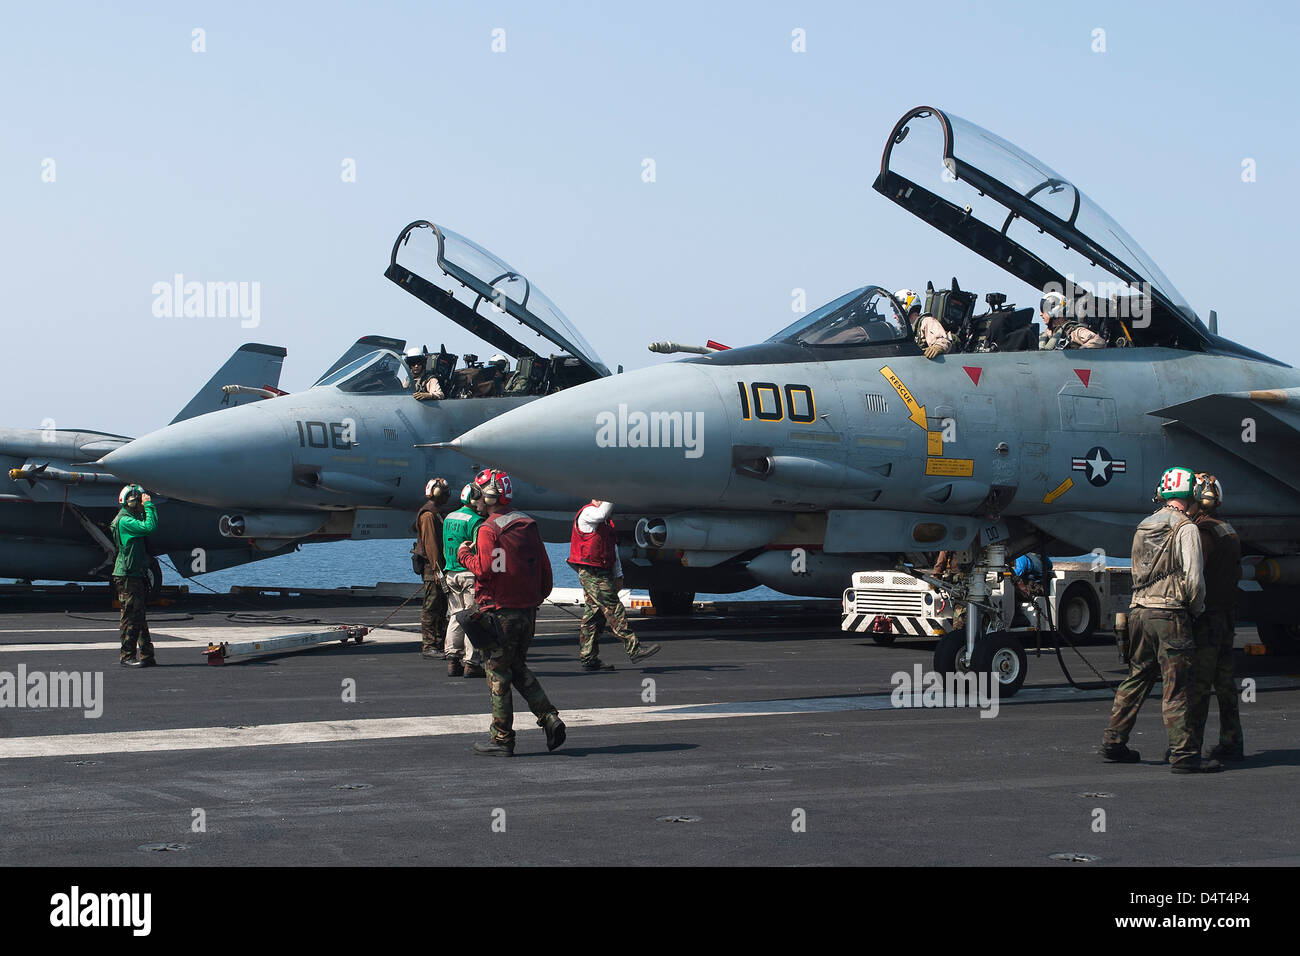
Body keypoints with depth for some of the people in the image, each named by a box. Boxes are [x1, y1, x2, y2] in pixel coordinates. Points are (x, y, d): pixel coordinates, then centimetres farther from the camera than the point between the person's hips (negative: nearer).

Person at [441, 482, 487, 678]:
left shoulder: (448, 518, 12)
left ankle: (452, 660, 14)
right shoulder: (475, 522, -14)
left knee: (456, 617, 14)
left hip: (451, 574, 7)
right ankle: (471, 663, -1)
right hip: (471, 575, -7)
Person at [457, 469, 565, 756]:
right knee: (519, 668, 20)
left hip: (498, 612, -7)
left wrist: (465, 555, -3)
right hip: (527, 611, 7)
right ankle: (549, 718, 6)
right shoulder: (528, 524, 9)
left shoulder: (489, 529, -13)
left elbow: (485, 569, -21)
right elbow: (544, 568, 11)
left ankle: (502, 740, 5)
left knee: (498, 676, 1)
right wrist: (538, 597, 21)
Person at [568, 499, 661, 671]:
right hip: (590, 572, -10)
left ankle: (588, 658, 10)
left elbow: (613, 548, 23)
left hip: (602, 572, 10)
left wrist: (618, 575, 20)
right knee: (613, 609, -12)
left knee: (594, 612, 8)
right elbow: (602, 513, -33)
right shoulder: (587, 513, -8)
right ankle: (634, 649, -15)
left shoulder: (606, 521, 21)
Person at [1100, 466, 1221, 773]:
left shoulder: (1143, 528, 17)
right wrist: (1197, 608, 4)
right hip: (1170, 614, -7)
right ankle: (1184, 753, -5)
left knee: (1136, 679, 17)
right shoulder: (1185, 529, -8)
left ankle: (1113, 742, 21)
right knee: (1177, 687, -5)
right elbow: (1193, 578, -13)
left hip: (1139, 610, 7)